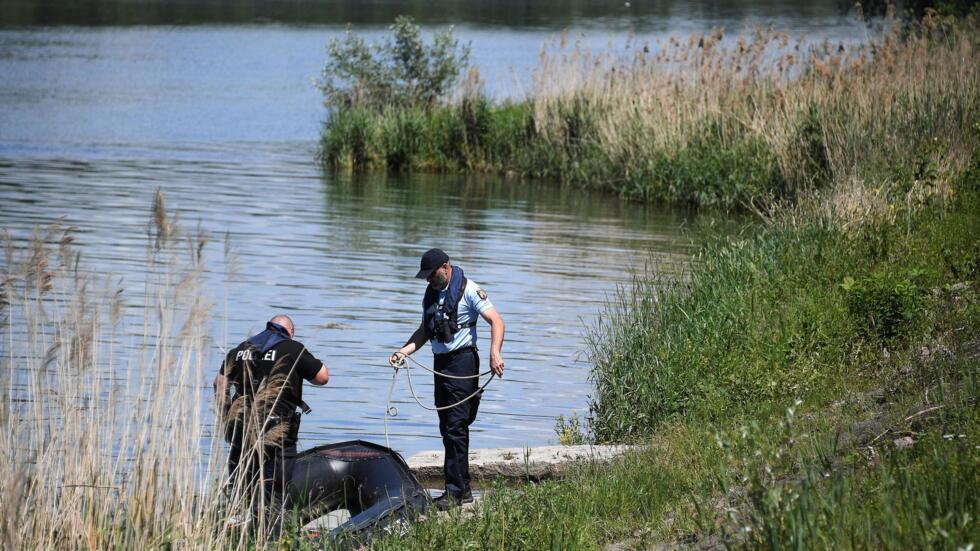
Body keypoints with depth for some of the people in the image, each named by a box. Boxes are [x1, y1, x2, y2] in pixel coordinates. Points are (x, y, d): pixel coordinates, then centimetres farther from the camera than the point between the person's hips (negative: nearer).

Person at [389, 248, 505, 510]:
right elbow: (425, 330, 20)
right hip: (441, 364, 8)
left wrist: (495, 353, -29)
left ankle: (455, 490, -13)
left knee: (456, 427, -13)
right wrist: (404, 351, 4)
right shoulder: (431, 294, 15)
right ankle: (463, 489, 15)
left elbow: (496, 321, -14)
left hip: (462, 362, -8)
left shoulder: (468, 290, -8)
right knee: (447, 427, 9)